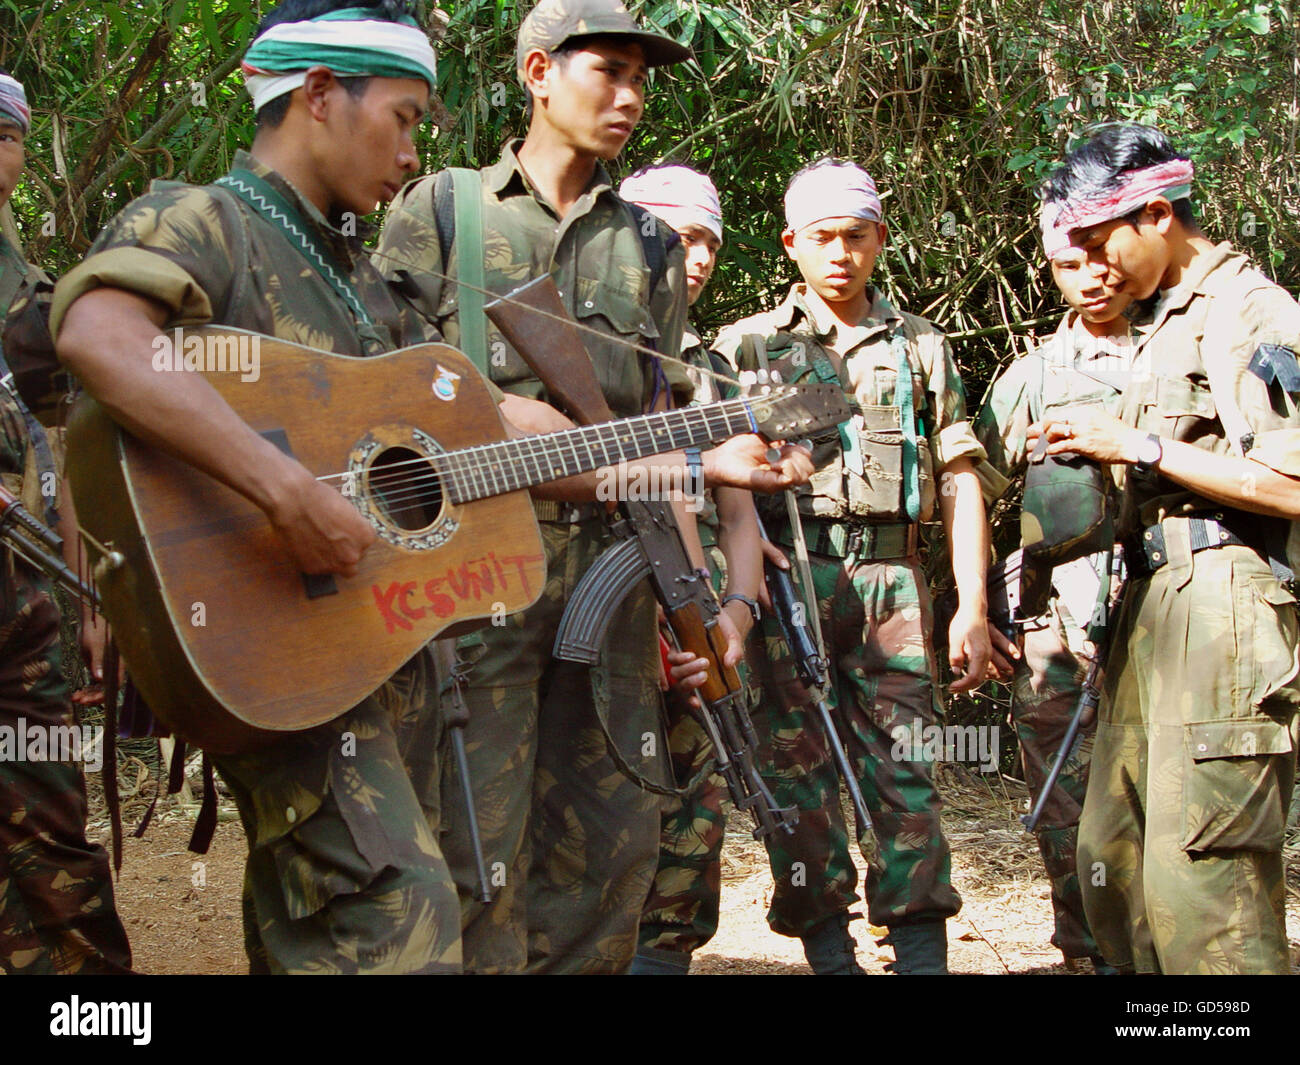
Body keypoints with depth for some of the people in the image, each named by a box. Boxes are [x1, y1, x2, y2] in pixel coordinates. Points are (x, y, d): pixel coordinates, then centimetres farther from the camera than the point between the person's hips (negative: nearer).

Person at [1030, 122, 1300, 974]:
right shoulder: (1169, 320, 22)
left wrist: (1137, 446, -12)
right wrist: (1102, 448, 11)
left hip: (1225, 606, -10)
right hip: (1154, 606, 10)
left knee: (1200, 880, -12)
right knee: (1112, 863, 10)